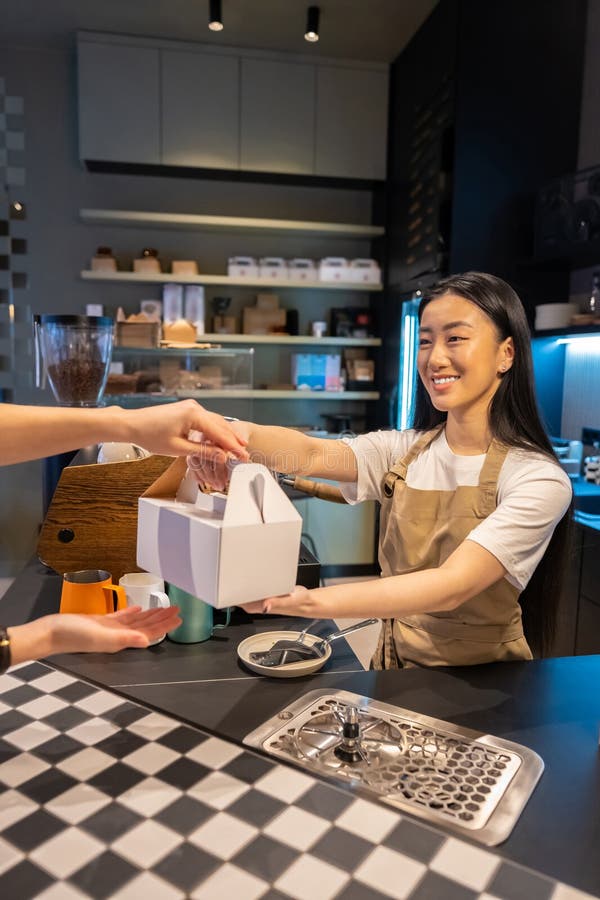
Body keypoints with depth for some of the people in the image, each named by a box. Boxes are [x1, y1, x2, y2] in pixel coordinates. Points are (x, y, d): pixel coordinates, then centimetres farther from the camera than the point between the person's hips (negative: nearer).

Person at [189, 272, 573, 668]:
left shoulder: (539, 479, -13)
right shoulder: (404, 451, 1)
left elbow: (453, 585, -25)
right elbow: (312, 454, -15)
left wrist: (310, 601, -36)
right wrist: (242, 433, -36)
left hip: (482, 686, -4)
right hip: (396, 666, 4)